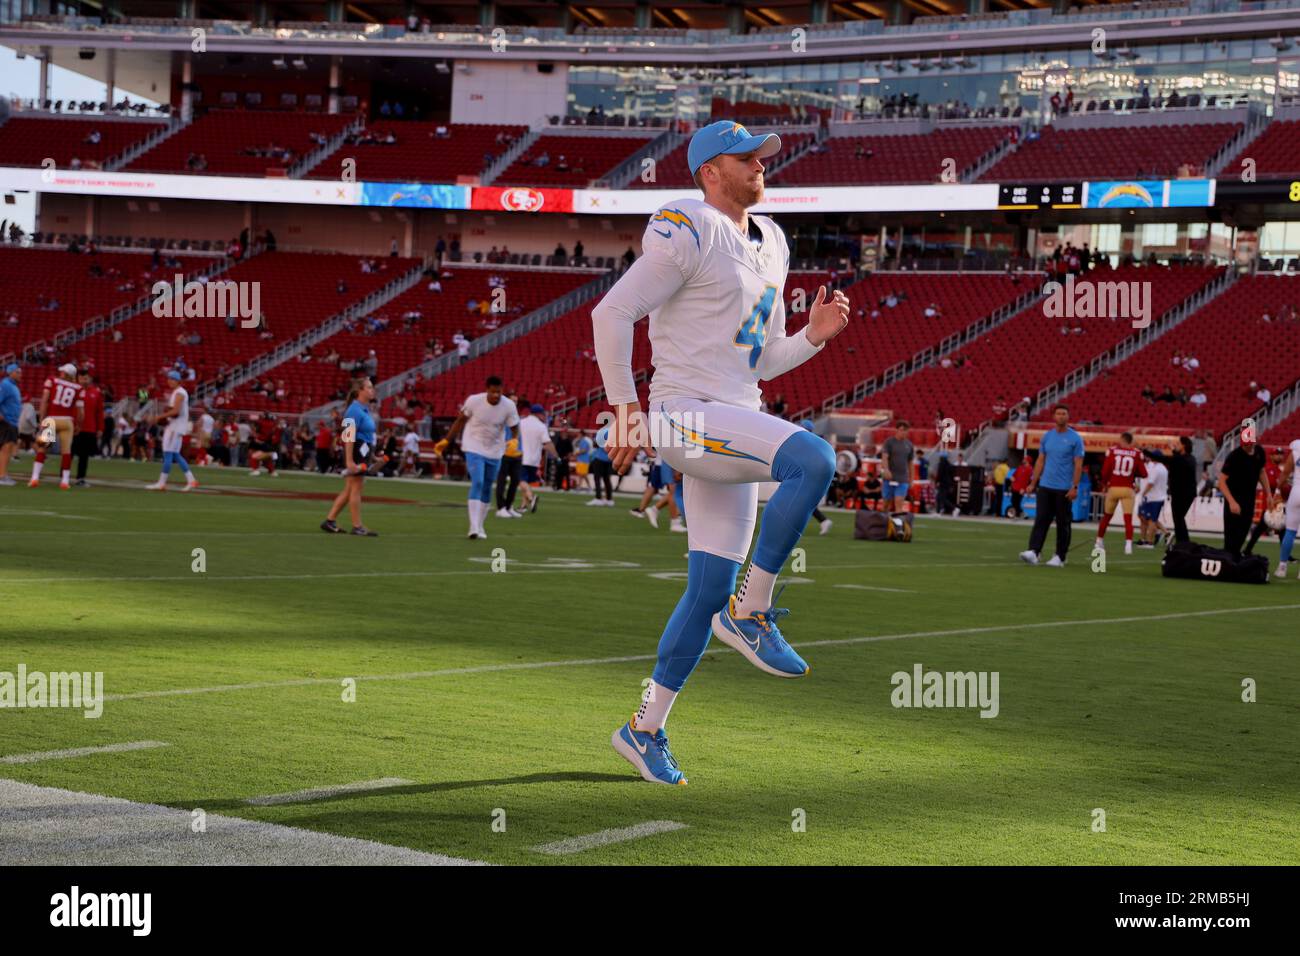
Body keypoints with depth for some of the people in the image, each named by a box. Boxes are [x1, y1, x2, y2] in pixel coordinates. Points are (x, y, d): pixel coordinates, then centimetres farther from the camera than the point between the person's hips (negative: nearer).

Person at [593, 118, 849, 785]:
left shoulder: (770, 246, 19)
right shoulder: (687, 231, -7)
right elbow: (612, 314, -11)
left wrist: (815, 334, 5)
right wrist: (626, 409, -16)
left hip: (734, 426, 9)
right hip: (686, 415, -9)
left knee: (710, 588, 7)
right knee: (812, 459, -29)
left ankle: (645, 729, 18)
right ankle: (751, 612, -17)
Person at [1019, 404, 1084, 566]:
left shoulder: (1075, 439, -3)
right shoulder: (1046, 436, 10)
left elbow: (1078, 465, -7)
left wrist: (1074, 487, -15)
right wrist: (1033, 483, 9)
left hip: (1064, 489, -4)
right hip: (1045, 486, 4)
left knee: (1063, 524, 3)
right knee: (1040, 520, -5)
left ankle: (1060, 557, 9)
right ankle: (1033, 552, -13)